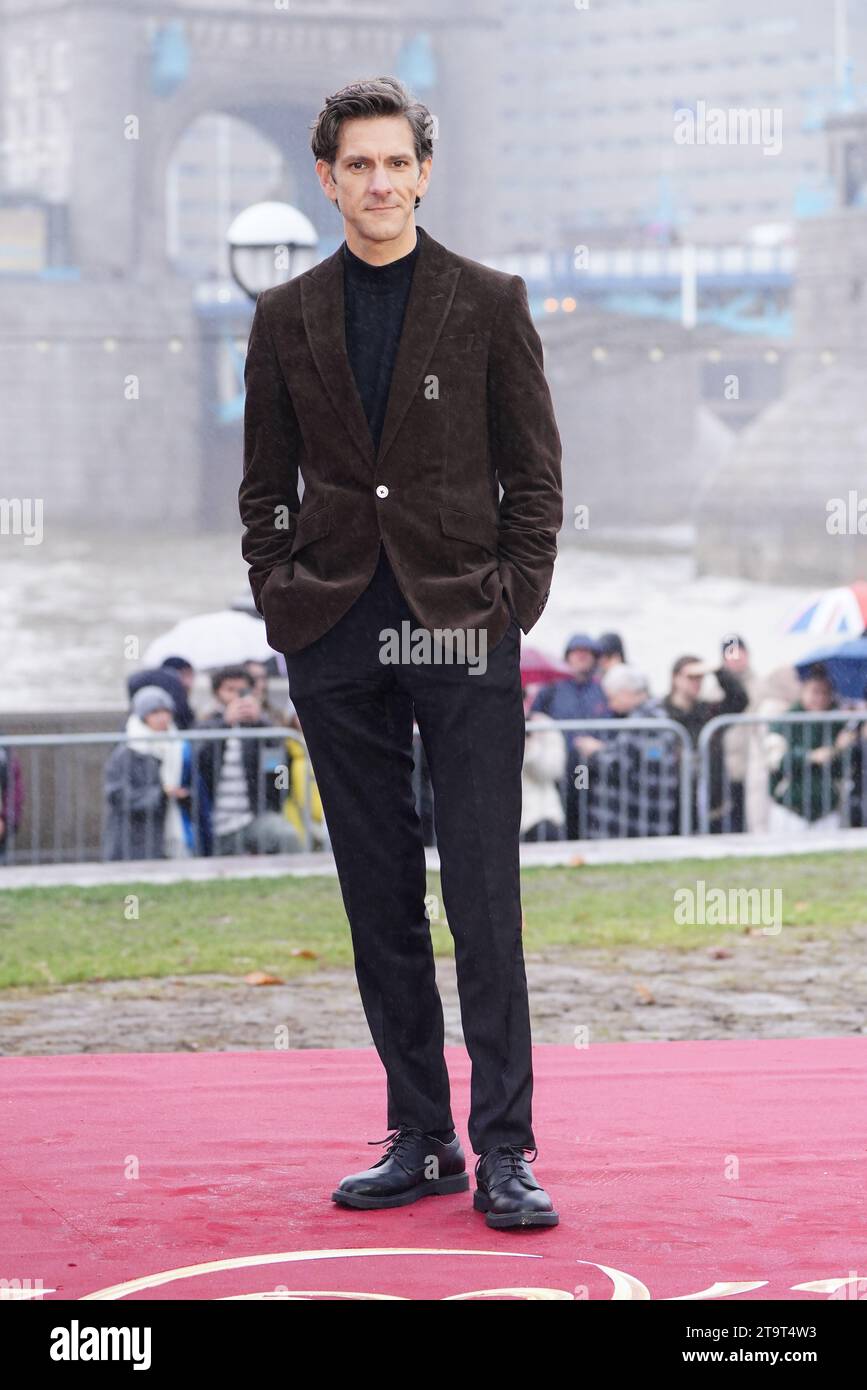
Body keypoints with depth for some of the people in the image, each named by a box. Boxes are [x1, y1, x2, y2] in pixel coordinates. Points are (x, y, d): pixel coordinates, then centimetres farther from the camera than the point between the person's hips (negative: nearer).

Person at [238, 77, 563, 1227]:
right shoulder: (285, 320, 11)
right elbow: (266, 484, 15)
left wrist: (513, 599, -4)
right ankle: (421, 1139, 14)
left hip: (462, 627, -3)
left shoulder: (489, 303, 4)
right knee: (380, 903, 6)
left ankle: (504, 1149, -2)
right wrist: (281, 597, 3)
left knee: (484, 896, -6)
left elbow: (536, 472, 5)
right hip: (336, 639, 3)